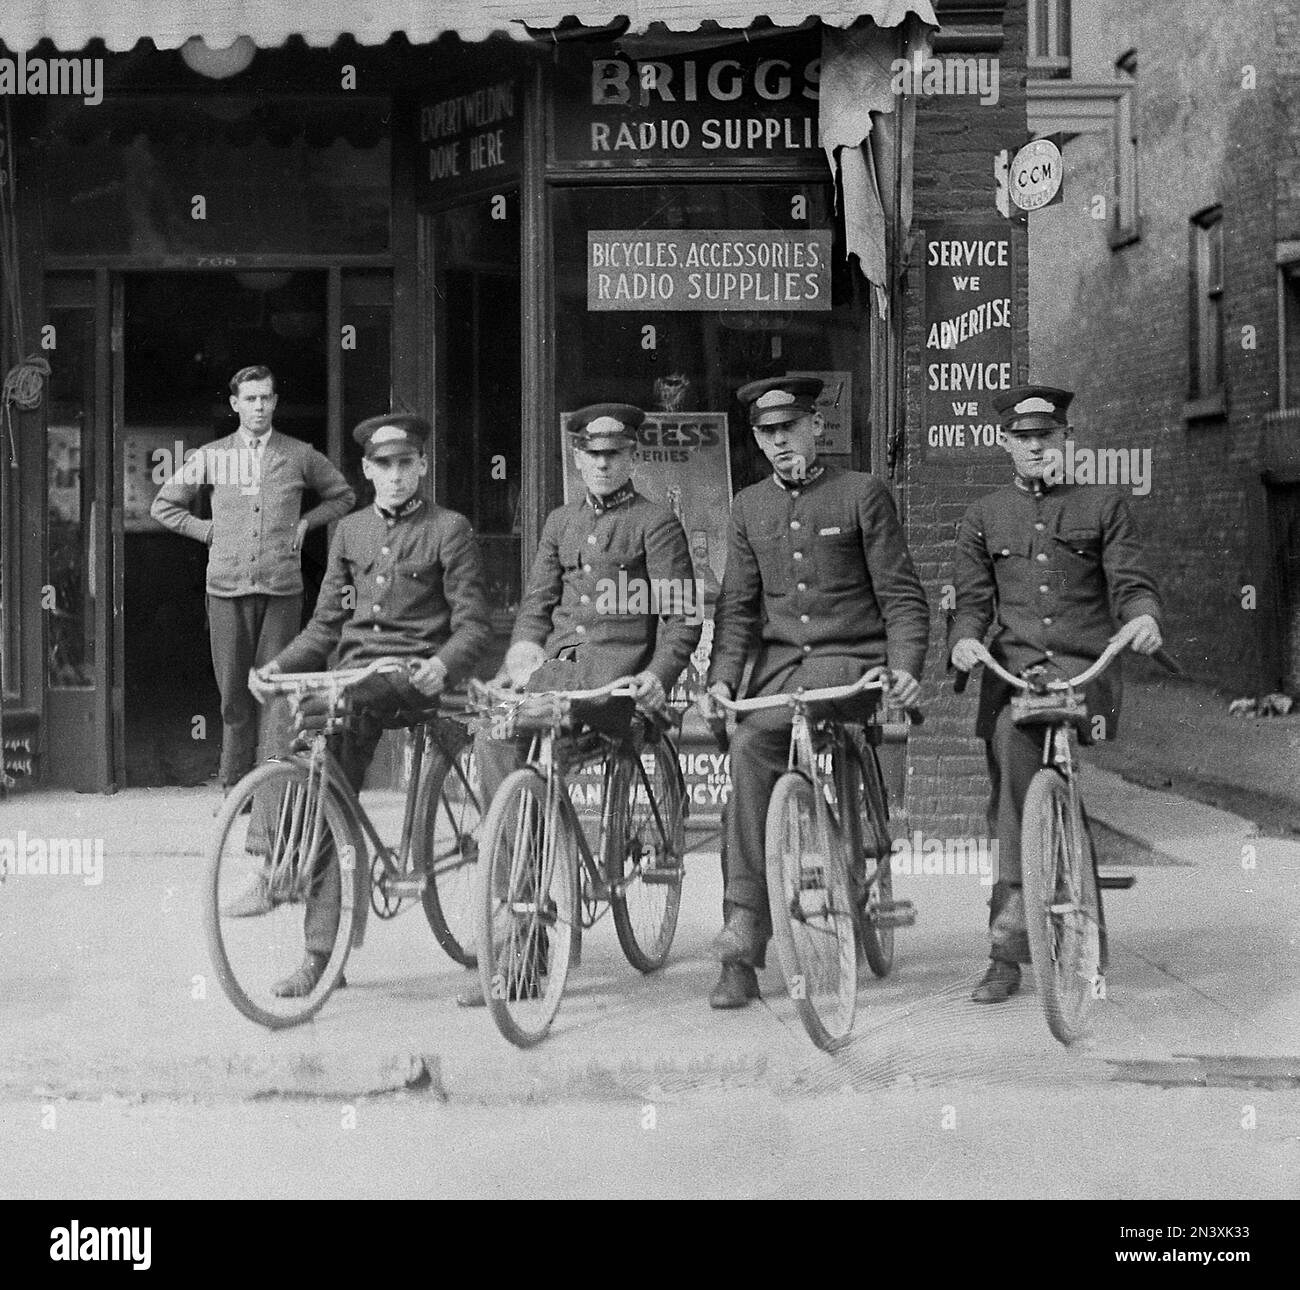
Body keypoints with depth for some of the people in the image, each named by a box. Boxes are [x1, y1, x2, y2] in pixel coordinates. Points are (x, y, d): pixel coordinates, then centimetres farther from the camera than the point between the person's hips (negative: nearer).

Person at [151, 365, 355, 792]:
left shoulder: (300, 455, 8)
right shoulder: (212, 456, 8)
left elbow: (342, 497, 22)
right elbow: (163, 506, 18)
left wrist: (305, 522, 9)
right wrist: (208, 530, 7)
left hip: (282, 589, -1)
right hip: (227, 588, 1)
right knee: (234, 690, 2)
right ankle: (235, 788, 7)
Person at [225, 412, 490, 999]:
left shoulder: (449, 529, 2)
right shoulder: (350, 532, 18)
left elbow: (474, 624, -2)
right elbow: (326, 625, 19)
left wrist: (443, 665, -23)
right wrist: (278, 664, 1)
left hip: (412, 674, -5)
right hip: (350, 675, 5)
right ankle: (320, 954, -4)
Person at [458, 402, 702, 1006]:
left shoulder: (656, 523, 6)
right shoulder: (560, 522, 23)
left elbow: (681, 620, 0)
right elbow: (536, 604, 21)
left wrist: (657, 675, -16)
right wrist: (525, 657, 1)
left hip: (617, 668, -6)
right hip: (557, 663, 6)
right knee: (494, 730, -24)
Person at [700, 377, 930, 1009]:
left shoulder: (863, 494, 1)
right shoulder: (748, 507, 14)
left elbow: (901, 595, 0)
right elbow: (737, 603, 11)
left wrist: (905, 667, -15)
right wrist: (721, 677, -5)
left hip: (849, 660, -4)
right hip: (778, 662, 4)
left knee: (753, 745, -29)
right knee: (752, 774, -11)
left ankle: (747, 915, -23)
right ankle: (740, 962, -7)